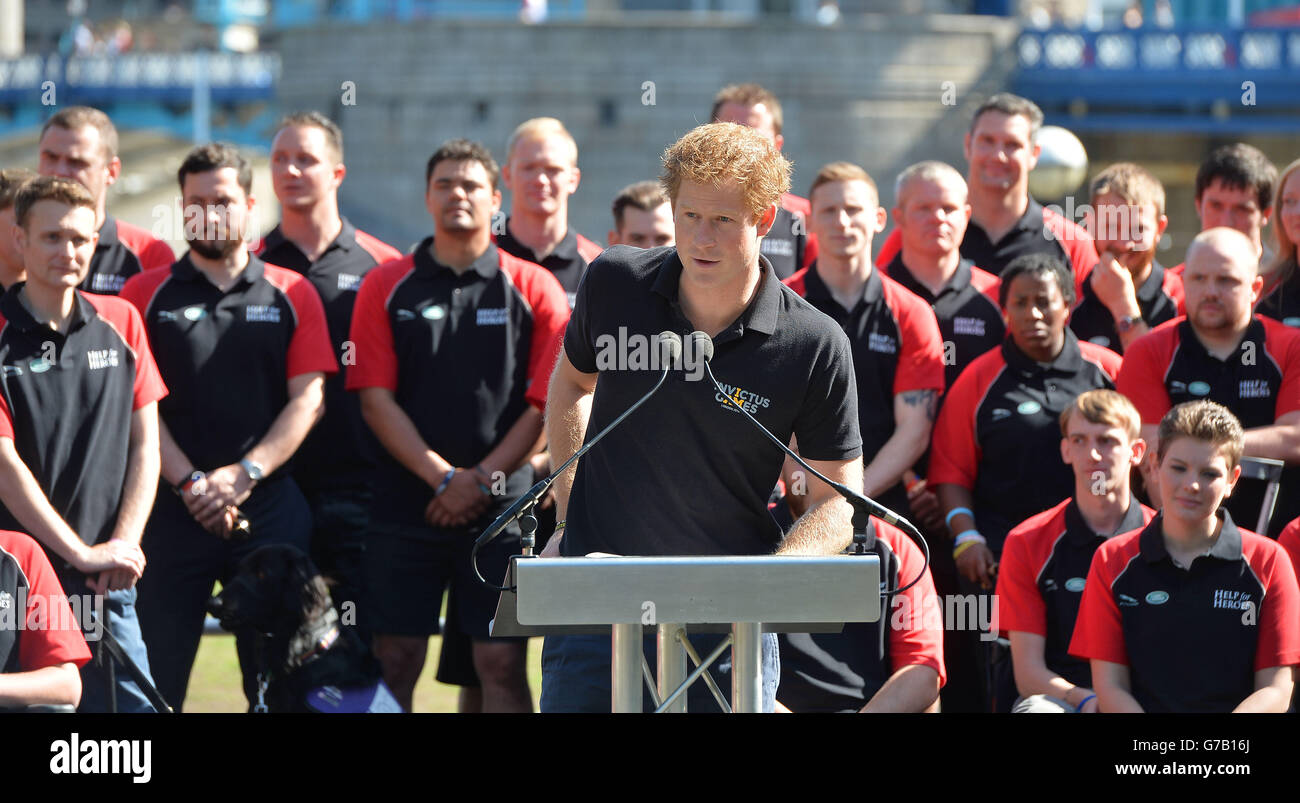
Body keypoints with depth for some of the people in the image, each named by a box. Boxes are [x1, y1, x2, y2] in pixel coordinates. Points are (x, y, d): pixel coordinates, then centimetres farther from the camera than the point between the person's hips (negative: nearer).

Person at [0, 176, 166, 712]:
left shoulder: (121, 323, 10)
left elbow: (145, 443, 11)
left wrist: (123, 544, -3)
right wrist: (82, 555, -12)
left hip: (108, 583, 4)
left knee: (133, 699, 0)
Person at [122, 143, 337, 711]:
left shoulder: (290, 295, 9)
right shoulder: (147, 295, 7)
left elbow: (308, 398, 3)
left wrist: (246, 473, -9)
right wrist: (189, 483, -11)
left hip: (270, 508, 1)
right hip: (172, 509, -1)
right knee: (156, 672, -2)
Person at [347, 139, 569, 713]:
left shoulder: (535, 289, 5)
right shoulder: (386, 288, 7)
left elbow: (547, 404, 1)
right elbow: (375, 399, 1)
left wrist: (482, 480, -8)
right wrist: (443, 477, -9)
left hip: (502, 510, -1)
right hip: (404, 506, 1)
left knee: (502, 662, -3)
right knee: (394, 660, 0)